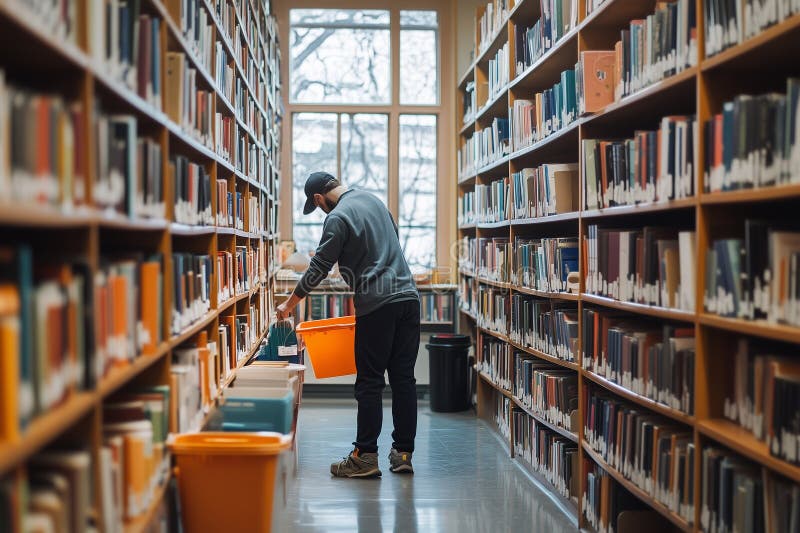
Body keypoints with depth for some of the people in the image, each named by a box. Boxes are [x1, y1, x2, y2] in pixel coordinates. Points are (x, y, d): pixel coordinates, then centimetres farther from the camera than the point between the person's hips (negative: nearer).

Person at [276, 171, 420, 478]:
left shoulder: (338, 217, -7)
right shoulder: (373, 200, 17)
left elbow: (318, 269, -5)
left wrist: (289, 305, 7)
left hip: (377, 305, -7)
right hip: (408, 297, 7)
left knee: (370, 383, -2)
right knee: (403, 378, 7)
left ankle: (365, 456, 1)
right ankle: (403, 453, 10)